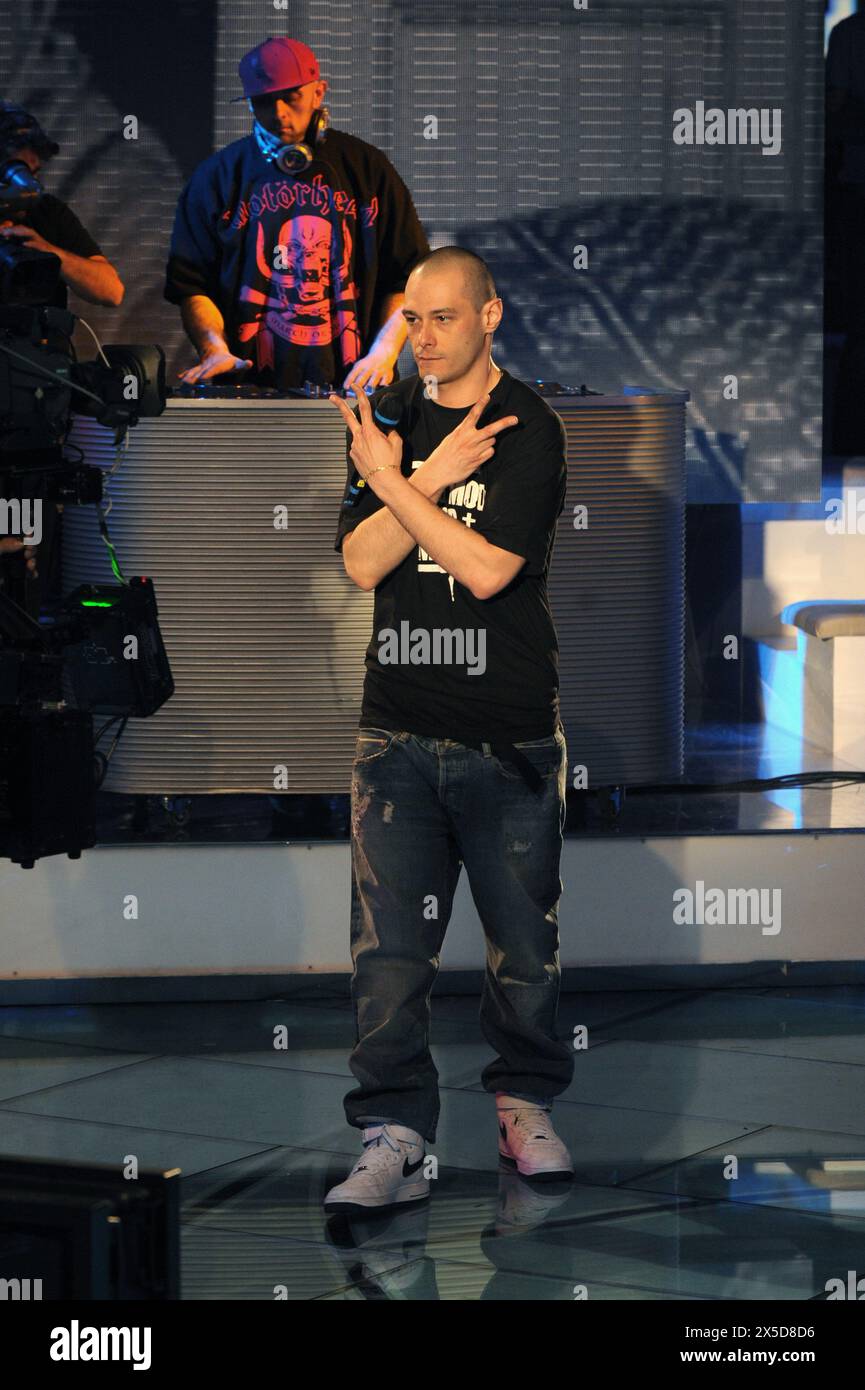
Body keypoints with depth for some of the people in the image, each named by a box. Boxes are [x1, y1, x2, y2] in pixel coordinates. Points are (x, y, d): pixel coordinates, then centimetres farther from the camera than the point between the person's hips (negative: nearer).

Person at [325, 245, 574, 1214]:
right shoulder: (387, 420, 9)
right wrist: (429, 480, -11)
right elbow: (360, 563, -1)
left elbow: (487, 568, -16)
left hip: (508, 732, -3)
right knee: (388, 950, -3)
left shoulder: (528, 428, -5)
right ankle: (393, 1141, 0)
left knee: (523, 940, 6)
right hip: (398, 725, 3)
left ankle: (525, 1105, 25)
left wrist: (395, 485, -11)